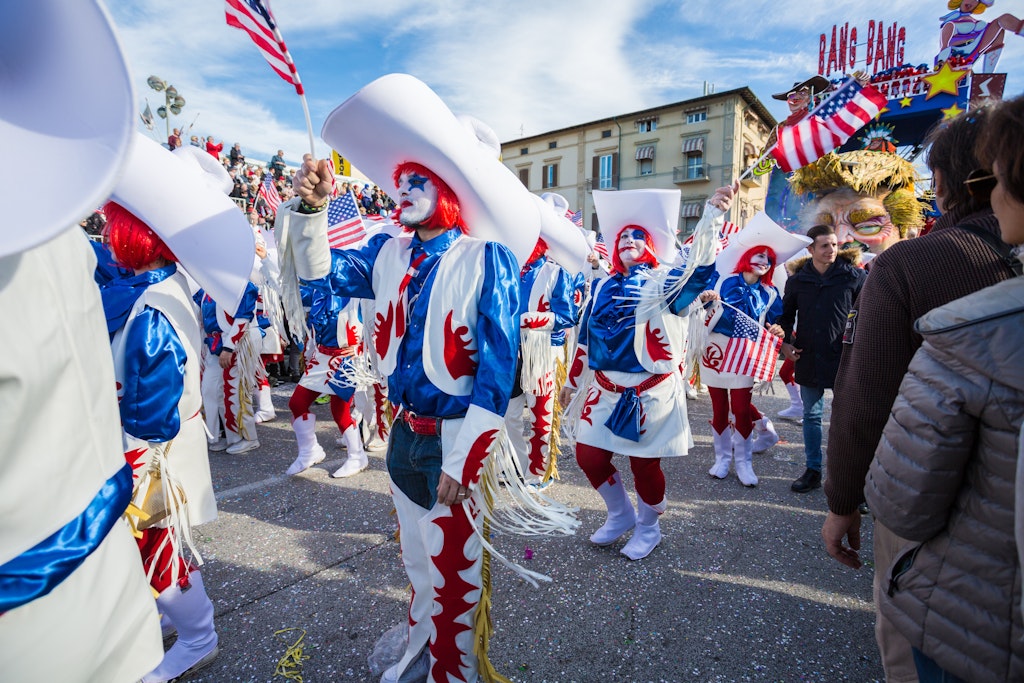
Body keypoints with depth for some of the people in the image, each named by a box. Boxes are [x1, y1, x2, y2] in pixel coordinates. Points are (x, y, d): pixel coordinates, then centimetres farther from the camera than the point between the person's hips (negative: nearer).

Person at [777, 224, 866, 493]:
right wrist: (785, 342, 4)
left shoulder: (854, 276, -3)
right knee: (811, 416, 12)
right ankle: (813, 470, 24)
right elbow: (786, 314, 16)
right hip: (808, 359, 3)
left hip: (844, 358, -3)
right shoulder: (798, 280, 5)